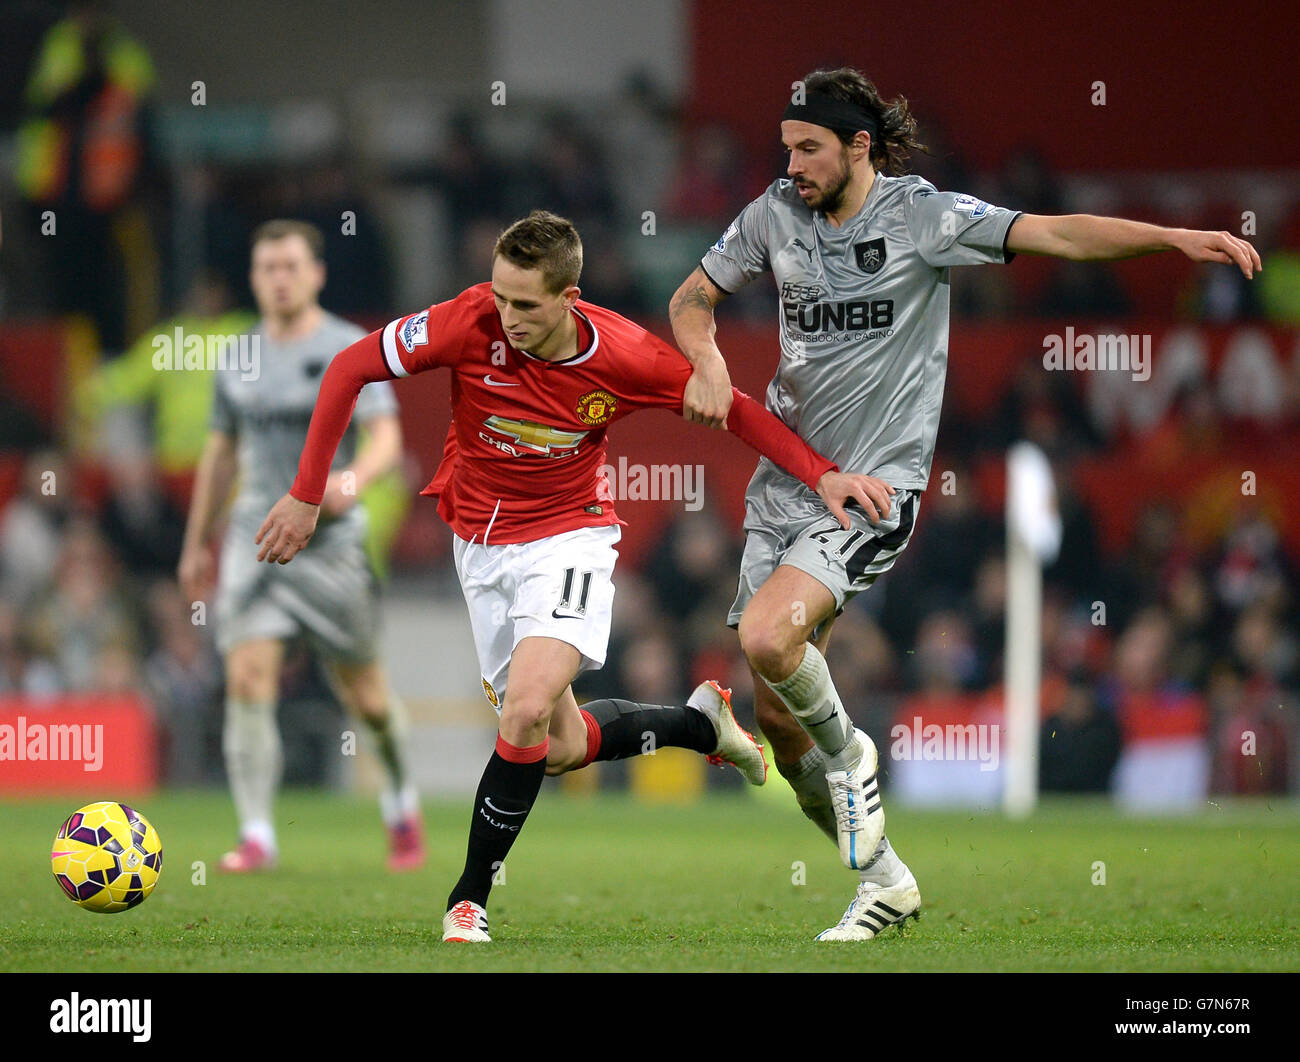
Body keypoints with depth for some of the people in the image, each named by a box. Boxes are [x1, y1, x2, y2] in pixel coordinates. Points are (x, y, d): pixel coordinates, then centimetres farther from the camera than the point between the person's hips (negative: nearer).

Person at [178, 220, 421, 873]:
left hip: (331, 537, -3)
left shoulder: (350, 350, -4)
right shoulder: (238, 360, 11)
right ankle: (256, 837, -12)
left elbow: (387, 438, -14)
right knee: (248, 678, -13)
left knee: (363, 693, 5)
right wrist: (197, 541, 24)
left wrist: (353, 480, -35)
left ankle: (400, 801, 33)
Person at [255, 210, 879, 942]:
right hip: (481, 544, 3)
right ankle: (699, 722, 37)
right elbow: (350, 369, -11)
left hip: (569, 534, -3)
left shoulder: (622, 355, -21)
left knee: (527, 711, -26)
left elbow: (734, 408, -6)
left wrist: (820, 474, -18)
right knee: (562, 747, 8)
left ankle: (470, 899, -11)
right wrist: (307, 497, -11)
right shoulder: (472, 322, -21)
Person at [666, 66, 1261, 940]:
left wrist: (1177, 237, -29)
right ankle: (884, 881, 23)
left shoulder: (922, 215, -9)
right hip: (784, 478, 6)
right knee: (777, 715, 5)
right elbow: (694, 298, 17)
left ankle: (849, 754, 3)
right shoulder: (776, 214, 4)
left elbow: (1054, 234, -17)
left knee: (767, 634, -29)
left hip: (876, 484, -6)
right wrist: (708, 363, -5)